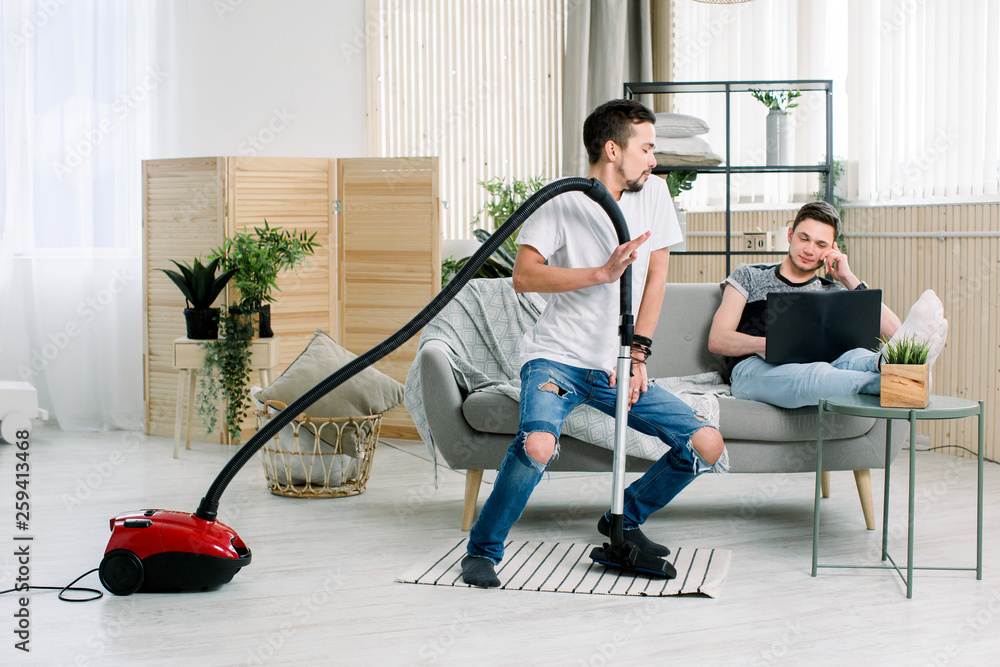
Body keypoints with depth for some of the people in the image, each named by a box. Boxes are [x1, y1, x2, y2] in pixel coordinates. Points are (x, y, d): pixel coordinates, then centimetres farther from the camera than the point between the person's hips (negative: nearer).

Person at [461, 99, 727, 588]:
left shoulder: (652, 193, 5)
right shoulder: (562, 203, -10)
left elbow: (655, 276, 8)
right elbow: (524, 276, -18)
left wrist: (636, 356, 2)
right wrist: (602, 273, -25)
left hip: (616, 368, 5)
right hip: (557, 359, -5)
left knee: (708, 446, -4)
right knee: (538, 445, -34)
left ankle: (624, 519, 19)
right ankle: (483, 549, -10)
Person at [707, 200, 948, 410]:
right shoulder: (749, 277, 23)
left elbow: (891, 331, 12)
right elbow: (717, 340, 9)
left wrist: (850, 279, 11)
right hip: (754, 370, -3)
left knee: (854, 358, -35)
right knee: (814, 375, -40)